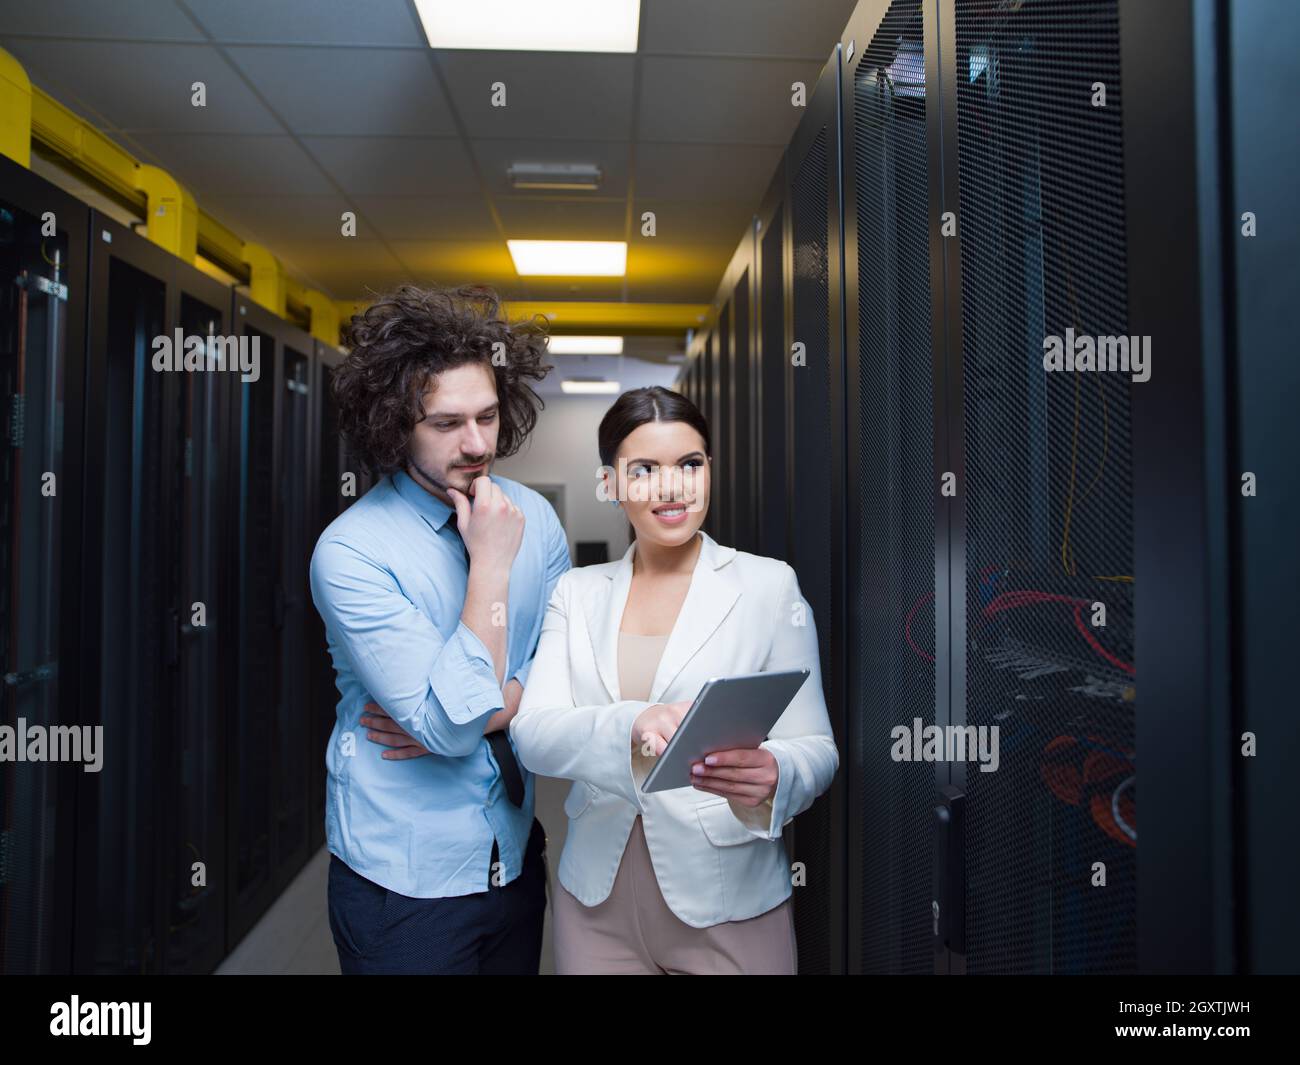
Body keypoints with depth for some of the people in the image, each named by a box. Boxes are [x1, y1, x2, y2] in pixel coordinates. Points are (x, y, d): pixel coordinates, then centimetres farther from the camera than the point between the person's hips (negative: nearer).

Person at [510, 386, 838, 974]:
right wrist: (633, 726, -30)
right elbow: (532, 732, -10)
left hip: (727, 905, -2)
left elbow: (816, 747, -5)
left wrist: (771, 776, -28)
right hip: (595, 902, 2)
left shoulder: (770, 584, -5)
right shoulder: (577, 592, 2)